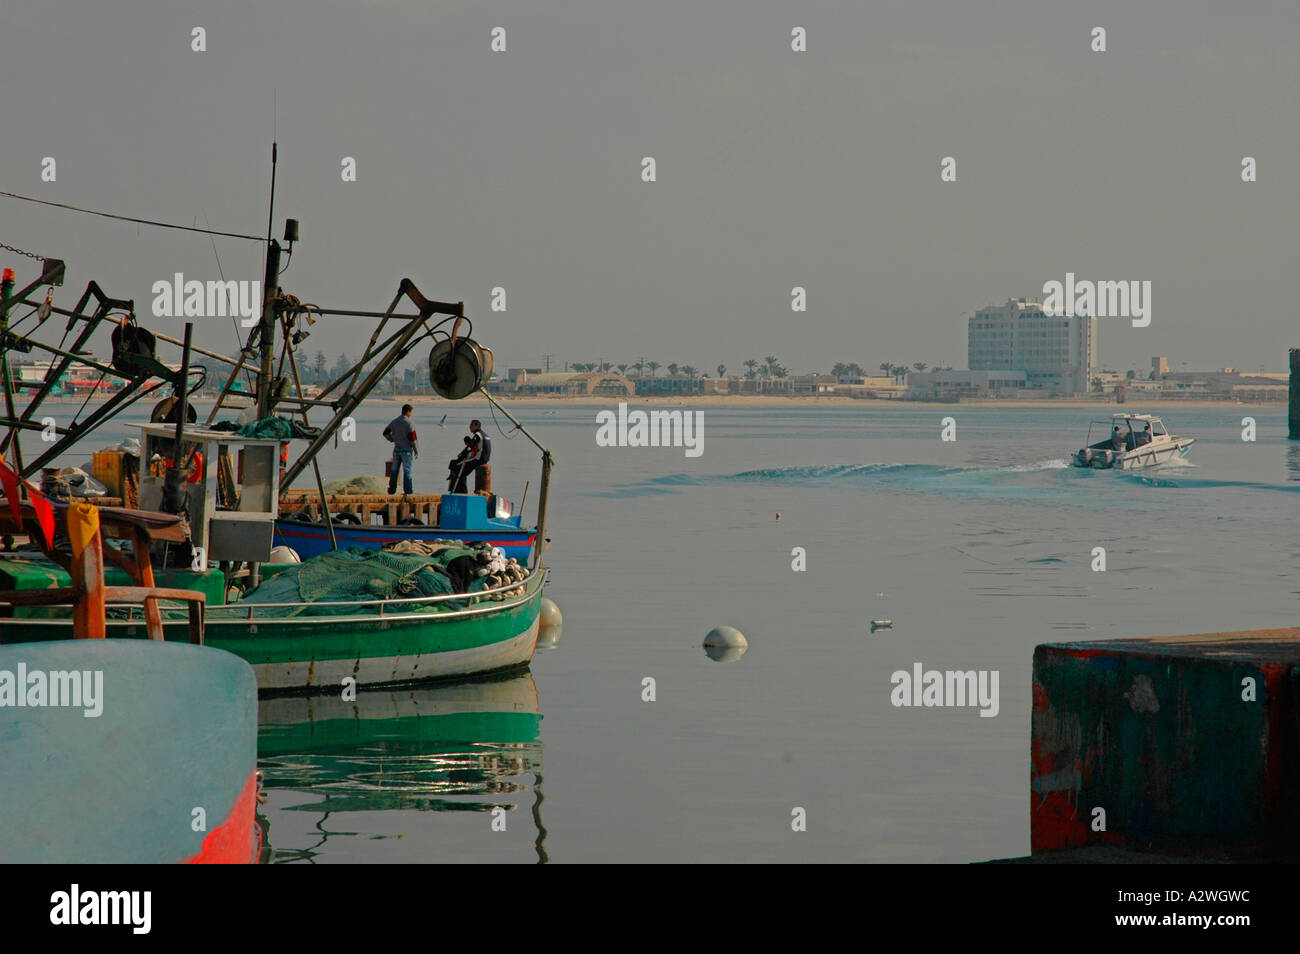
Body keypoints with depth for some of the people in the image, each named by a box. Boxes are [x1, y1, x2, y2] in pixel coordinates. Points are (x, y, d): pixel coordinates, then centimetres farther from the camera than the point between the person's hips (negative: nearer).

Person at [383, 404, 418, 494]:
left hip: (396, 449, 6)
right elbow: (412, 438, -16)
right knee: (407, 471, -3)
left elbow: (386, 433, 12)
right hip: (406, 450, -6)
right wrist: (416, 451, -8)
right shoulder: (408, 423, -15)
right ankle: (408, 491, -4)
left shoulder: (394, 421, 5)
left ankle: (392, 489, 16)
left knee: (395, 470, 13)